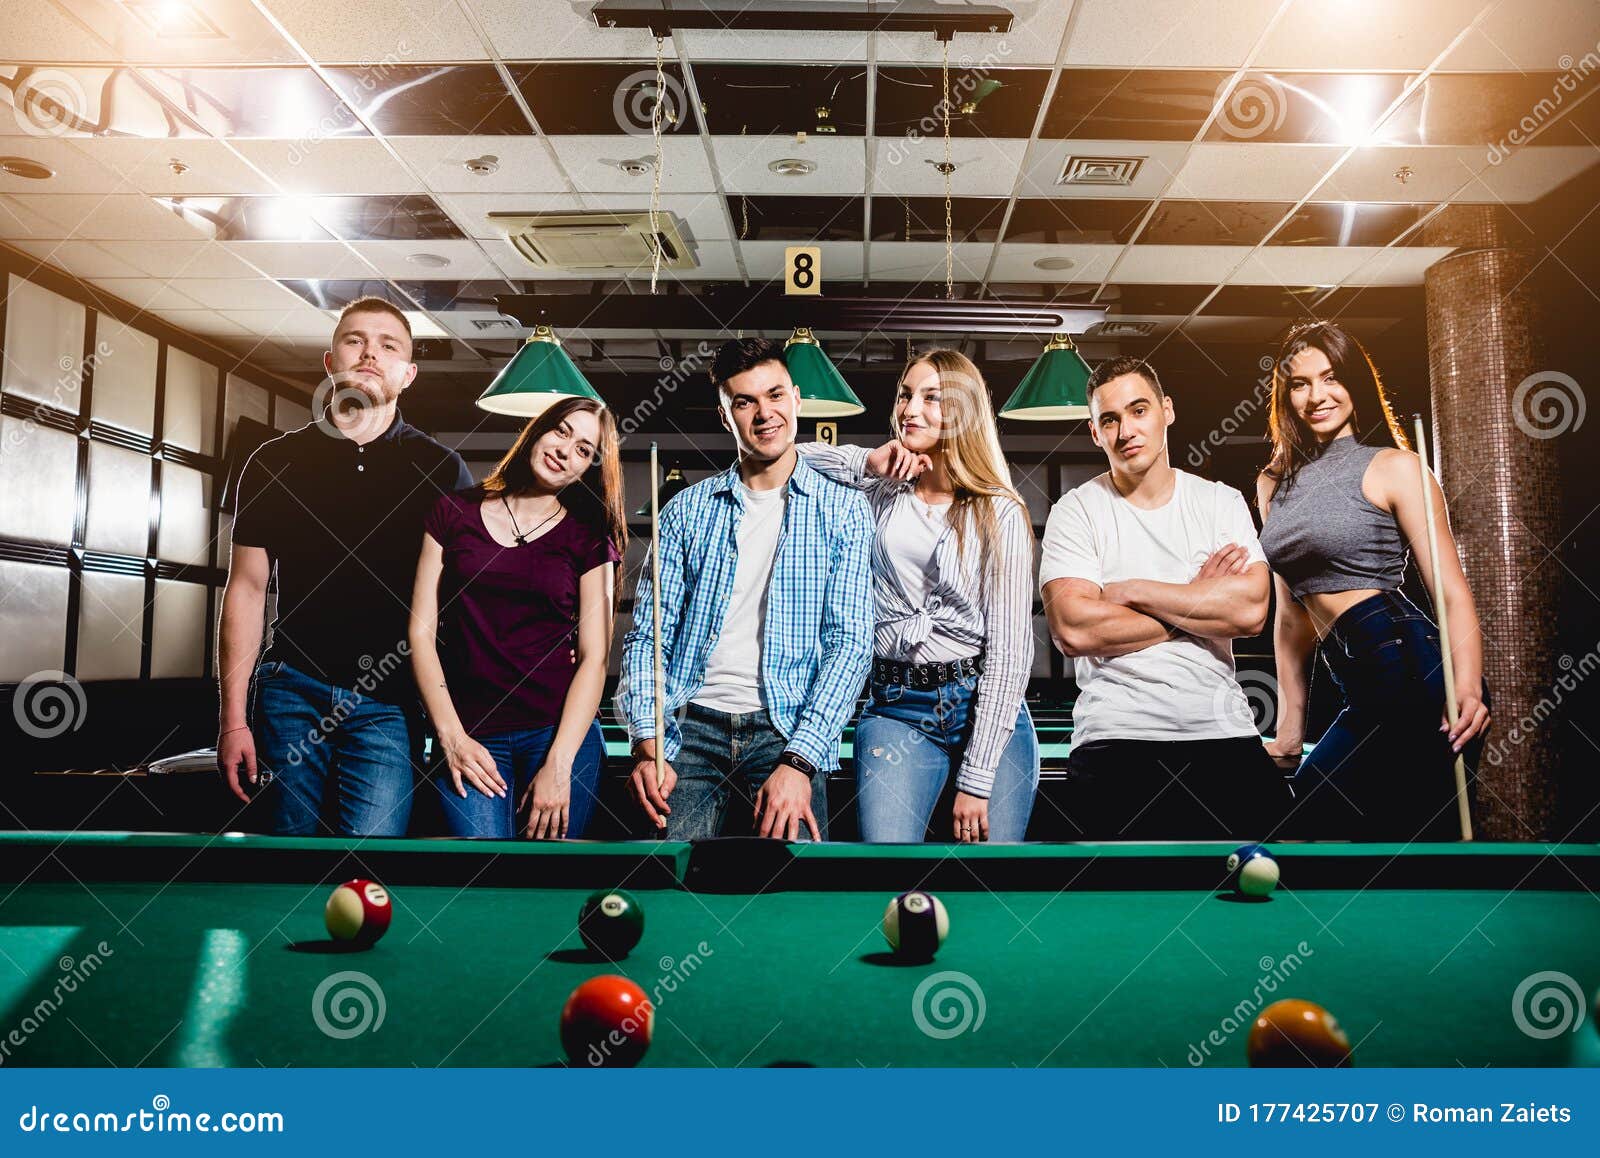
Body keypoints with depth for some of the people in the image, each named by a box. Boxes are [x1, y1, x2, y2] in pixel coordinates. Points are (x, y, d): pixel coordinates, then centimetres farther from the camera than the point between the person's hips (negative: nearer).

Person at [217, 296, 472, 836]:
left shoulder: (440, 468, 4)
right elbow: (247, 589, 8)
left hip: (389, 701, -2)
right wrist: (234, 719, 3)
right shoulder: (275, 463, 8)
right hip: (292, 687, 2)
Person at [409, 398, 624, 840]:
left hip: (559, 732, 0)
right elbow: (421, 630, 5)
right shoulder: (454, 513, 8)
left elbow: (595, 658, -1)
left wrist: (558, 765, -10)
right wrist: (451, 737, -4)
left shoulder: (588, 537, 6)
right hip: (469, 738, 0)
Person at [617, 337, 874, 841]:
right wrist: (647, 744, -8)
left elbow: (849, 643, -3)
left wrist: (799, 762, -15)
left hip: (786, 730, -1)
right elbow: (646, 634, 7)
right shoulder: (687, 509, 10)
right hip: (691, 727, 1)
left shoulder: (842, 510, 5)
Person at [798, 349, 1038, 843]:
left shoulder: (1001, 512, -1)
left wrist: (976, 778, -11)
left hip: (988, 709, -1)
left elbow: (1009, 647, -6)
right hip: (897, 710, 1)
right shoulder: (881, 492, 8)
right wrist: (867, 463, -4)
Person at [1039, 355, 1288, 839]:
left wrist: (1130, 591, -8)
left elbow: (1250, 610, -7)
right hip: (1115, 739, -2)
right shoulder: (1076, 510, 2)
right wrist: (1196, 601, -5)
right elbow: (1072, 631, -13)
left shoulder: (1221, 502, 10)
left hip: (1226, 731, 3)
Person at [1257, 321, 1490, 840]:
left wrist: (1467, 688, -26)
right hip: (1365, 696, 6)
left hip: (1414, 674, -6)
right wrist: (1290, 724, 16)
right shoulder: (1275, 484, 15)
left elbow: (1452, 593, -9)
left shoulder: (1394, 466, -2)